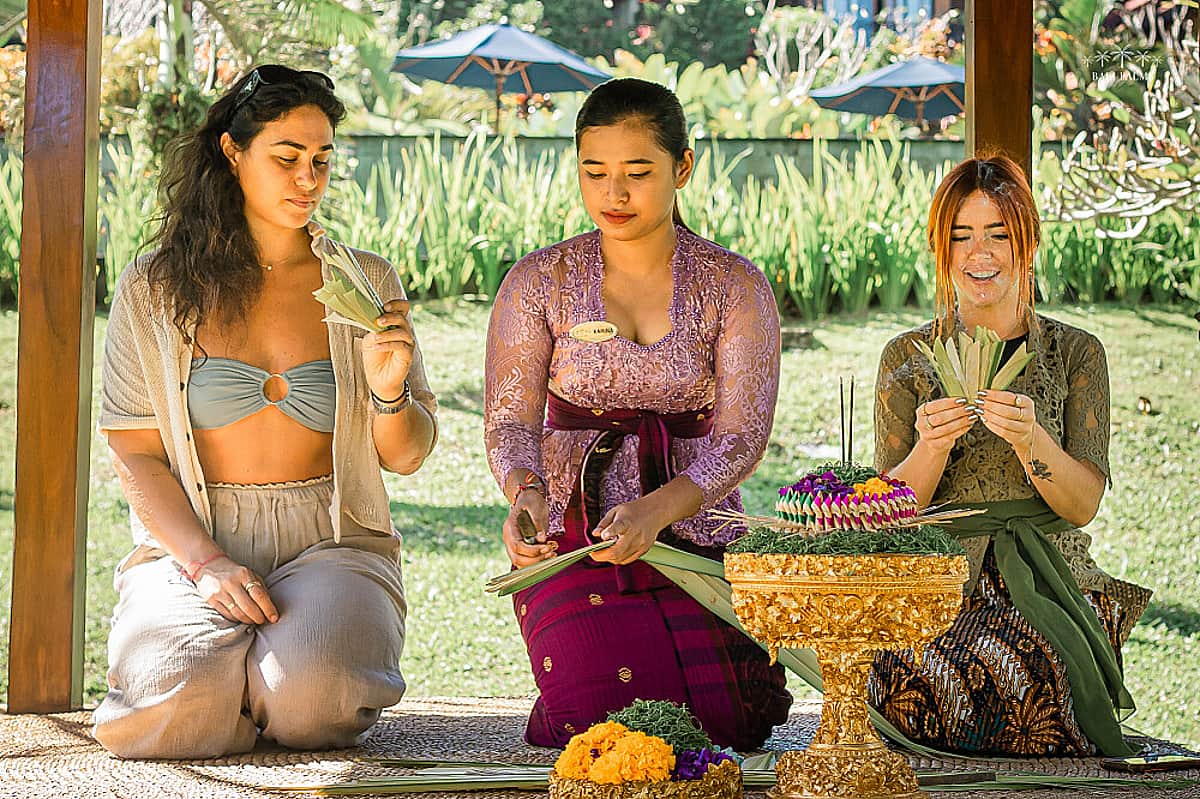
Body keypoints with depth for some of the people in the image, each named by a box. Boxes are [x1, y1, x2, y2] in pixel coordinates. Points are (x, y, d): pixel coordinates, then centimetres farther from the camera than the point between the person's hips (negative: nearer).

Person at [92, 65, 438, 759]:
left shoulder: (366, 282, 8)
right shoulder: (155, 290, 4)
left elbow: (406, 456, 10)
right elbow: (136, 456, 1)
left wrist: (388, 392, -13)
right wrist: (206, 563, -15)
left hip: (330, 543, 1)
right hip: (190, 543, 0)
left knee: (312, 695, -33)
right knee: (178, 703, -31)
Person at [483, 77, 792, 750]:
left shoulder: (735, 286, 1)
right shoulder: (539, 283, 3)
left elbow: (742, 437, -8)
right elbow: (510, 421, -2)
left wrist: (656, 511, -26)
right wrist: (525, 493, -26)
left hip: (696, 528, 0)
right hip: (573, 531, 0)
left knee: (727, 719, -20)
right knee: (601, 715, -23)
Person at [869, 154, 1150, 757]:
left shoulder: (1075, 353, 9)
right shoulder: (908, 358, 10)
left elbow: (1083, 503, -1)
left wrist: (1030, 439, -22)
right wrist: (931, 447, -19)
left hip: (1049, 584, 0)